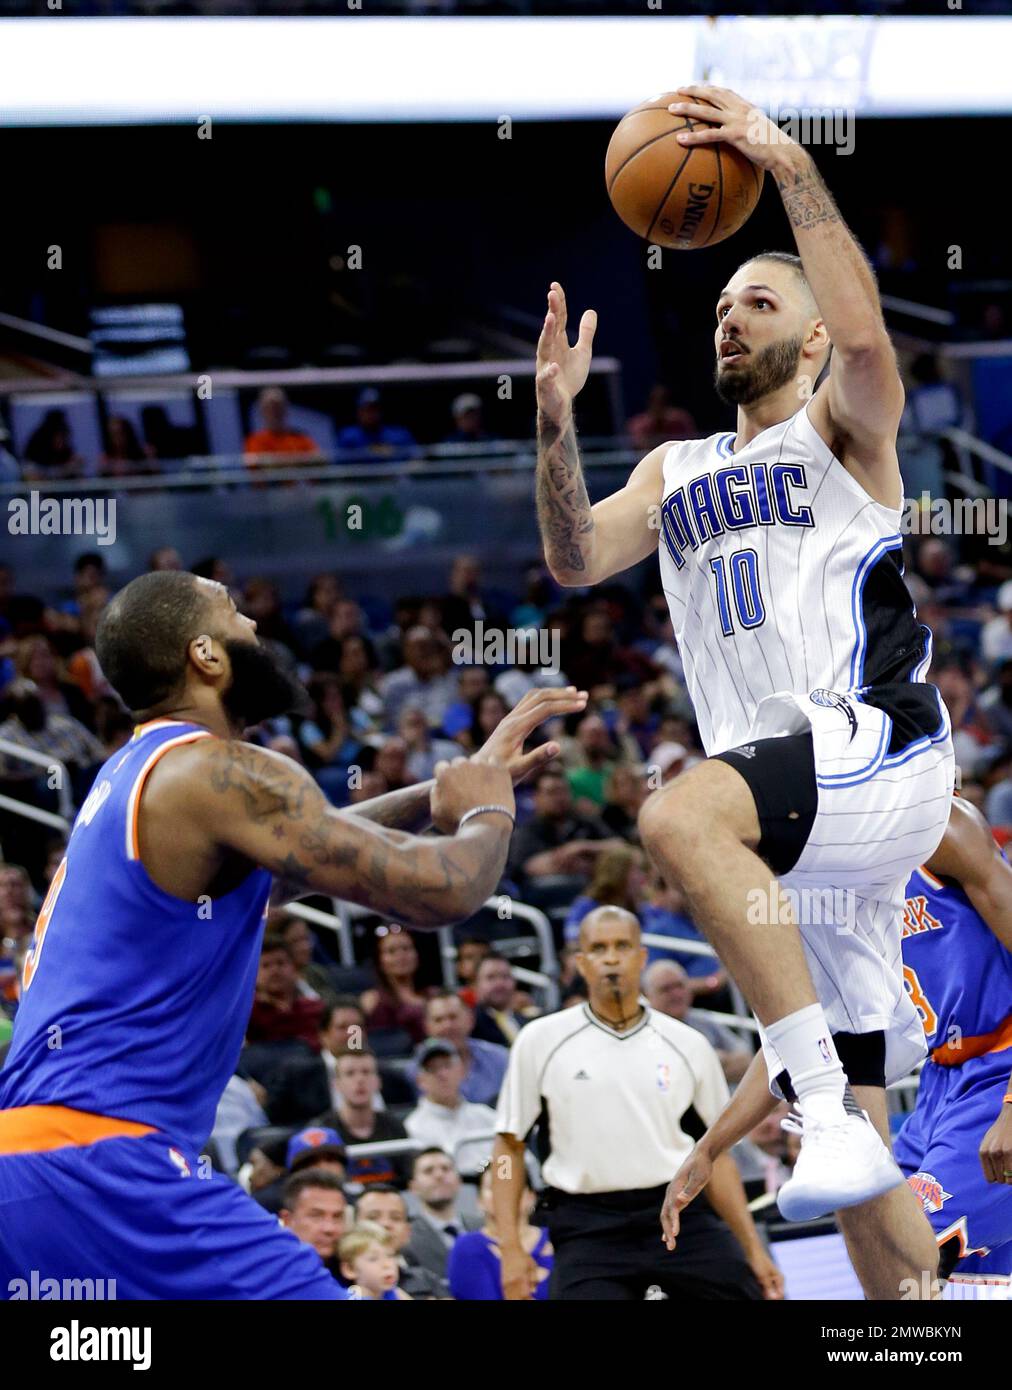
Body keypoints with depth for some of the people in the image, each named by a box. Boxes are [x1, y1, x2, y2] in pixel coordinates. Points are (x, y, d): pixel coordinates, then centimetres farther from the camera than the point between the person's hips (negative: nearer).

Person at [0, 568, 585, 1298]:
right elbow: (440, 892, -10)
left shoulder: (135, 776, 21)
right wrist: (487, 812, 11)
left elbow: (314, 845, 38)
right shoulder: (225, 775, -8)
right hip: (106, 1162, -10)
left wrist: (460, 779, 35)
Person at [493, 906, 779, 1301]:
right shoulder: (540, 1042, 3)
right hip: (587, 1228, -2)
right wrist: (511, 1247, -2)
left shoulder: (689, 1046, 8)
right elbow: (509, 1146, 7)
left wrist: (753, 1248, 9)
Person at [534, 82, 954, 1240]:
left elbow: (863, 336, -16)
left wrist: (793, 169, -18)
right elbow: (576, 561, 9)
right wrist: (555, 417, -3)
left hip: (873, 747, -7)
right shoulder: (675, 472, 25)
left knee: (678, 817, -37)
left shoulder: (842, 433, 7)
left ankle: (834, 1119, -40)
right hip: (786, 806, 7)